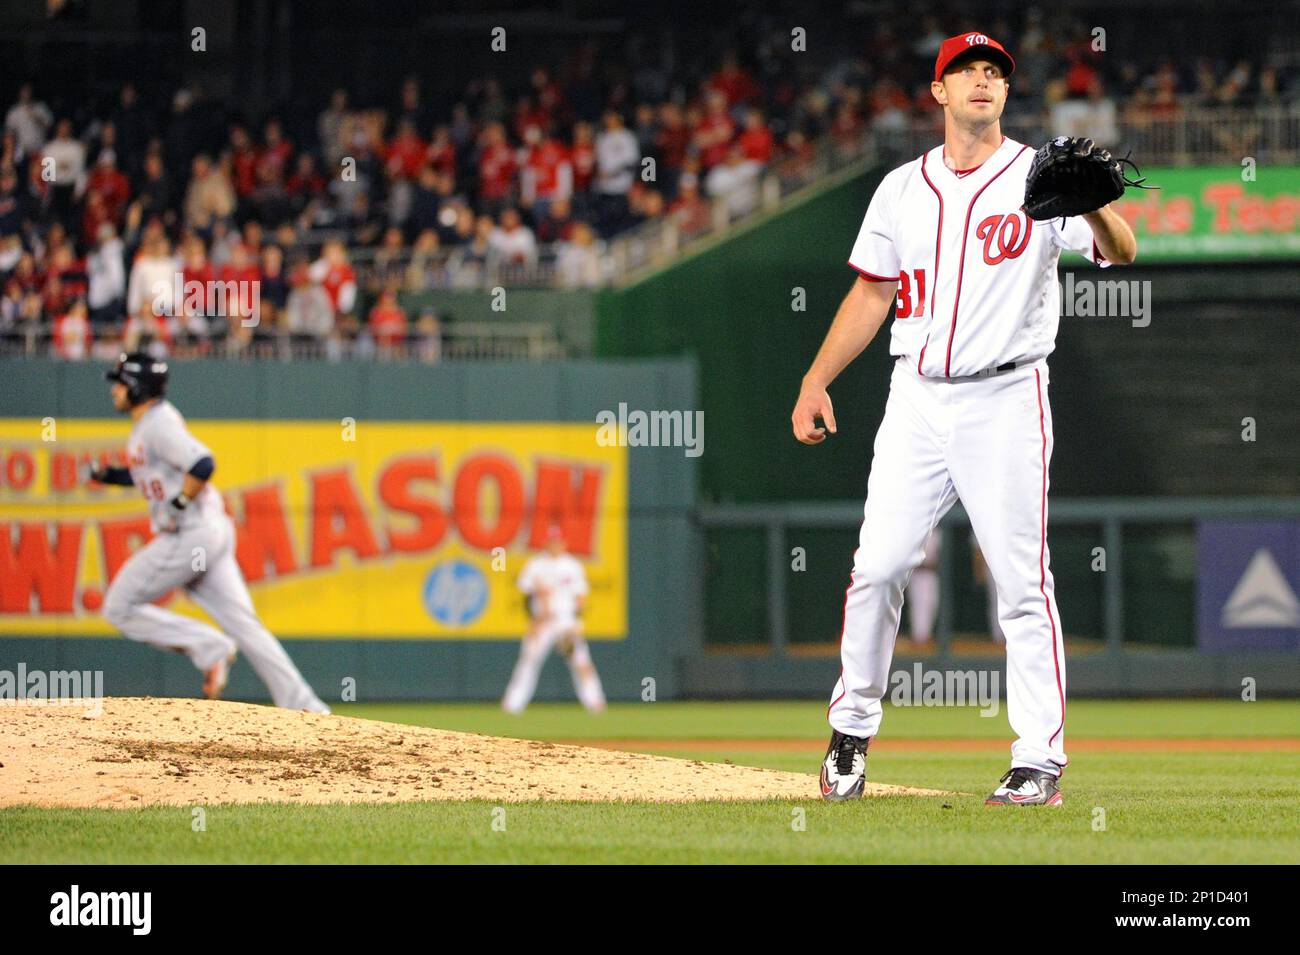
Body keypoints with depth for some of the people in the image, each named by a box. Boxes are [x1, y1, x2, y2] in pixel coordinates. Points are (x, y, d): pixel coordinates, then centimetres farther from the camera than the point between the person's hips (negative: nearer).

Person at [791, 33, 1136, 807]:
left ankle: (1040, 762, -2)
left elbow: (1121, 252, -16)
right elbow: (871, 294, 17)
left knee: (1023, 583, -4)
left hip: (1006, 401, -3)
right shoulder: (903, 189, 11)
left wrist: (1094, 206, -38)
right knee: (878, 567, -1)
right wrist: (817, 380, 8)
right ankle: (852, 732, 15)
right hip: (917, 400, 3)